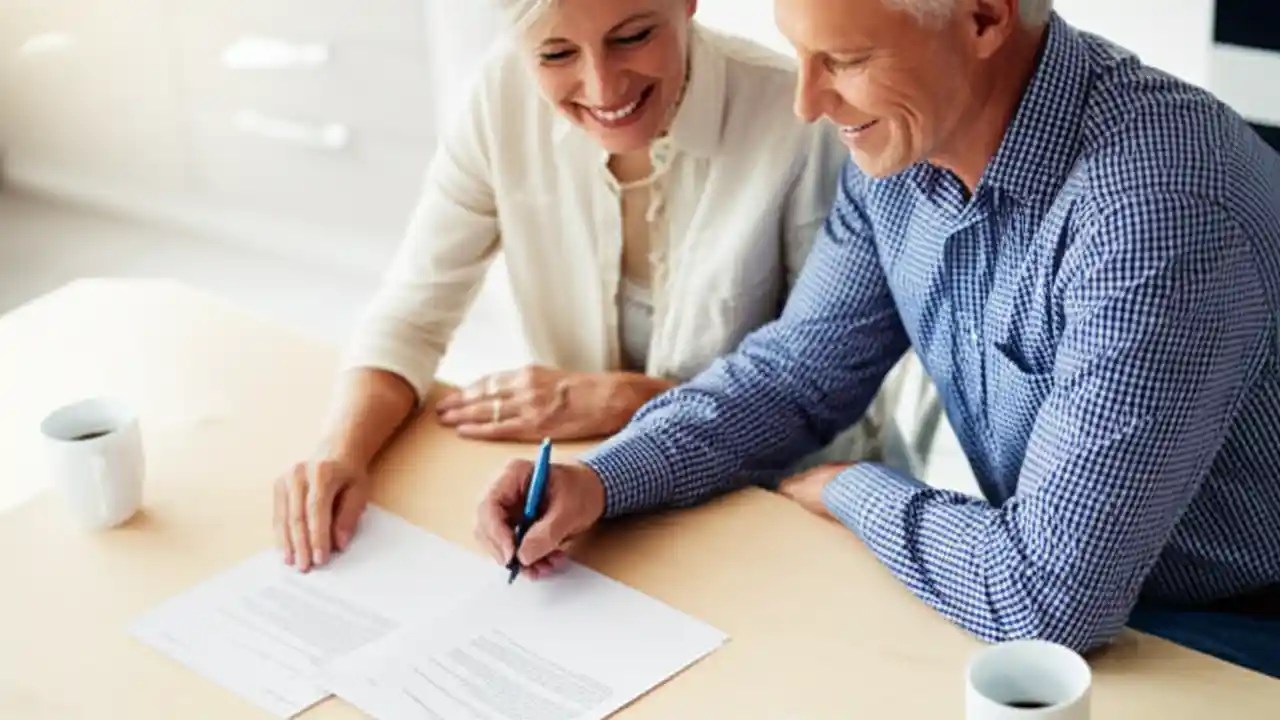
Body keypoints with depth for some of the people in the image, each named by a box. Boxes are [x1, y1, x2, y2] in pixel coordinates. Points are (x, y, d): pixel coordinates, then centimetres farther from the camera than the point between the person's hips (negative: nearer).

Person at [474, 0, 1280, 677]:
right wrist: (602, 478, -11)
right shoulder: (907, 143, -8)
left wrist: (851, 491, -14)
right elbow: (797, 368, 4)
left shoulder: (1154, 206, -34)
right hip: (1048, 587, 6)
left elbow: (1053, 592, -32)